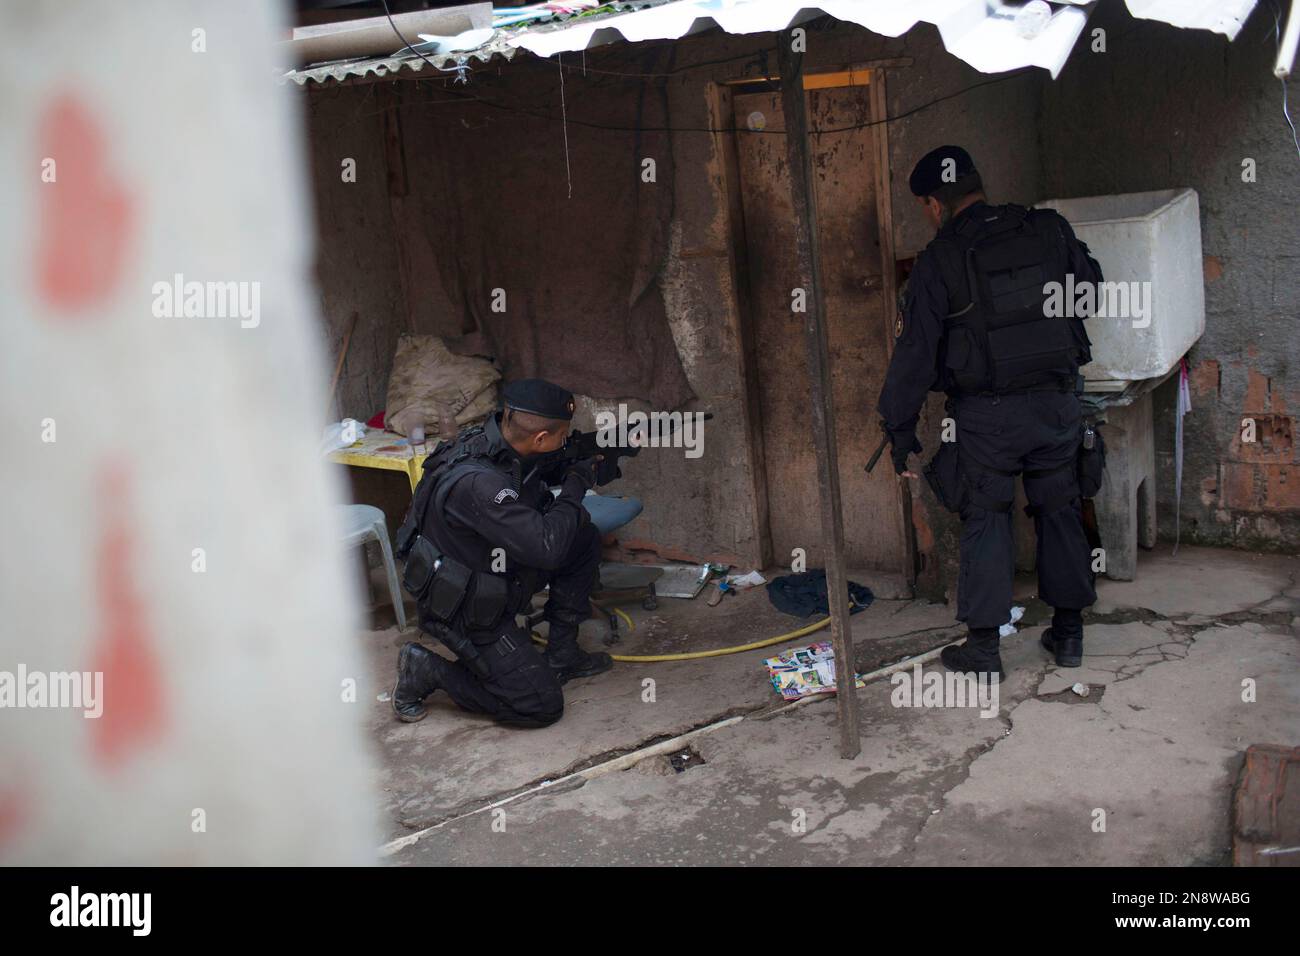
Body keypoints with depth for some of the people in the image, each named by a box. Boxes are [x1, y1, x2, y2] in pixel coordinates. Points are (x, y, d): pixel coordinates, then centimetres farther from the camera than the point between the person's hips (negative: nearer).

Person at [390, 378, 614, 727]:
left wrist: (593, 464, -1)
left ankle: (561, 655, 14)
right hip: (466, 610, -9)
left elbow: (552, 467, 16)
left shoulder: (503, 440, -8)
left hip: (497, 576, 9)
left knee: (584, 538, 4)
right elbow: (546, 547, -35)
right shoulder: (476, 482, -36)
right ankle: (425, 669, 4)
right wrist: (576, 485, -20)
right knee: (543, 707, -6)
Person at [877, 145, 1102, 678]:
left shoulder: (938, 262, -9)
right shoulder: (1050, 231, 1)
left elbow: (915, 354, -9)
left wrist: (901, 433, -3)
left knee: (985, 520, 8)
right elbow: (1092, 287, 17)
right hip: (1058, 403, 4)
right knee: (1060, 510, 16)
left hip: (987, 414, -3)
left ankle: (983, 646, 11)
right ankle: (1068, 634, 25)